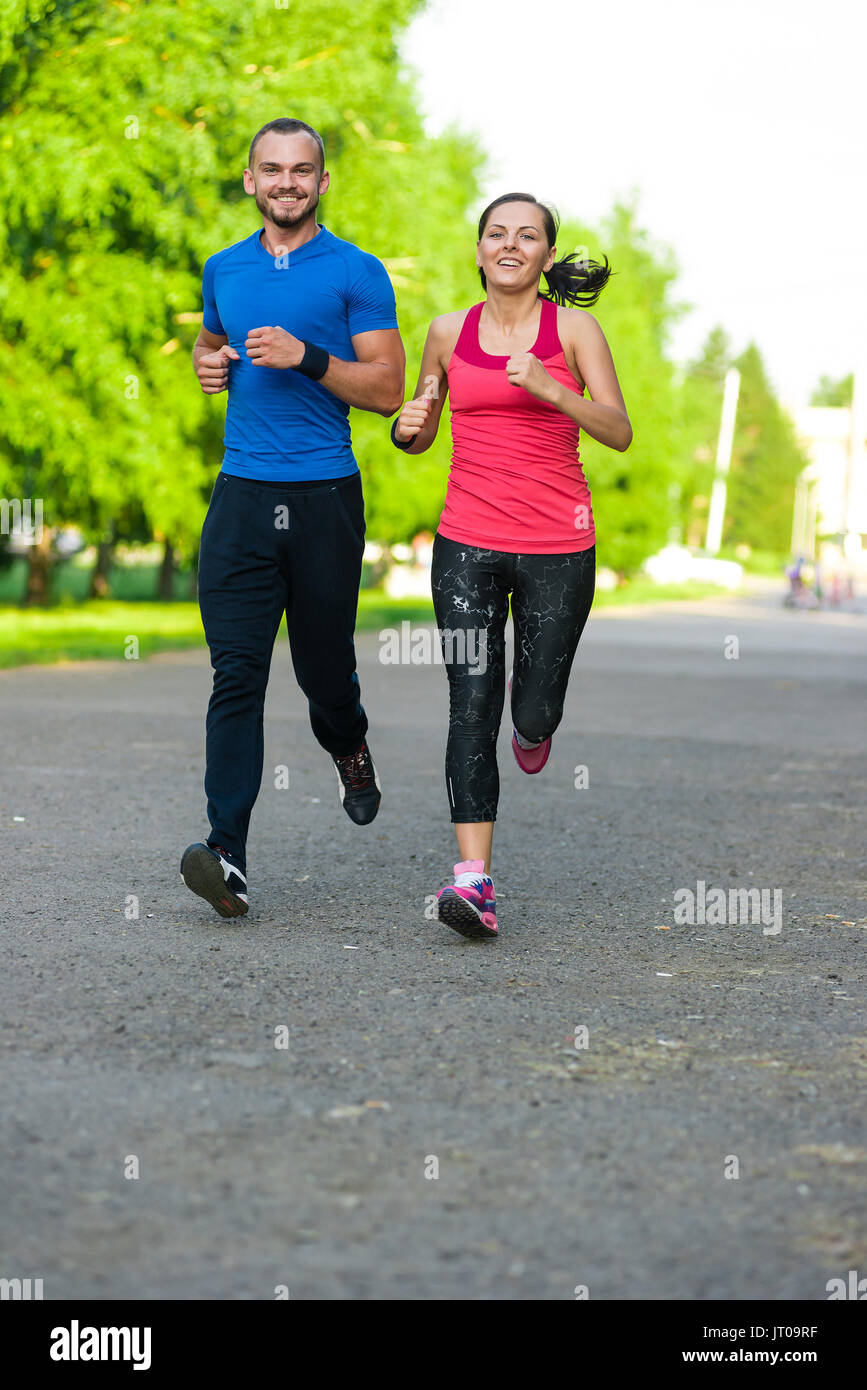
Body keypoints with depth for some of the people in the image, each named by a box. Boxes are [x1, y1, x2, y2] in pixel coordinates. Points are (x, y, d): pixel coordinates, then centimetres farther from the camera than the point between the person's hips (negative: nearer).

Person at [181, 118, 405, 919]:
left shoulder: (356, 273, 0)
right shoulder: (224, 270, 13)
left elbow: (388, 389, -4)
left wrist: (306, 357, -17)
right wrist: (208, 366, 9)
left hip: (326, 495, -2)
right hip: (242, 495, 2)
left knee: (323, 664, 9)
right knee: (237, 673, -8)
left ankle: (349, 747, 46)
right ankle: (229, 860, -15)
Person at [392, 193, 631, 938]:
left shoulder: (572, 327, -1)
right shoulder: (450, 332, 7)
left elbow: (619, 432, -7)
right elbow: (422, 435, 18)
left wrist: (548, 387, -21)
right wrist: (409, 427, -5)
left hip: (558, 547, -1)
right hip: (467, 542, 1)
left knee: (534, 712, 5)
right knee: (472, 708, -8)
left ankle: (533, 721, 44)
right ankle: (474, 878, -10)